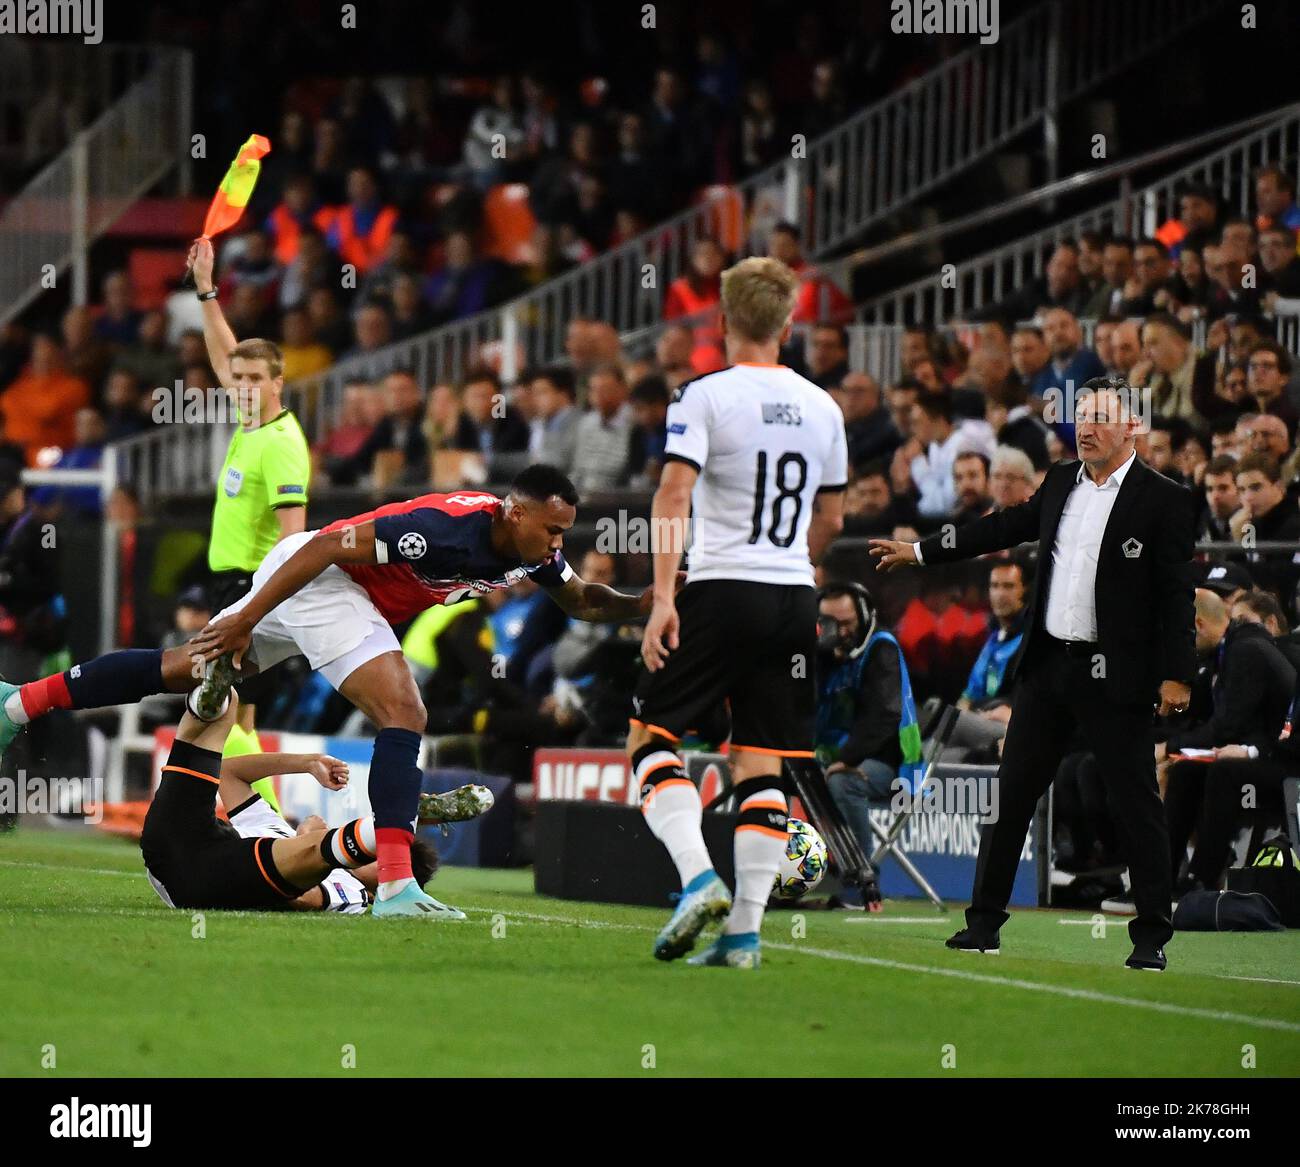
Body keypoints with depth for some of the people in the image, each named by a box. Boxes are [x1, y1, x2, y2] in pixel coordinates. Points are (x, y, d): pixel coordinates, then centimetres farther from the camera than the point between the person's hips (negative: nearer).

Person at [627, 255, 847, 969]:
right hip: (794, 601, 5)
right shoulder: (821, 407, 10)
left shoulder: (704, 395, -6)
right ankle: (745, 930, 1)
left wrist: (662, 598, -19)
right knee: (760, 762, 6)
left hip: (721, 589, -5)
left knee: (651, 736, 5)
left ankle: (699, 878, -15)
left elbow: (674, 493, -17)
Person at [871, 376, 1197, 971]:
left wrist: (1177, 675, -15)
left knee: (1136, 805, -2)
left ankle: (1152, 937, 5)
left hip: (1116, 676, -6)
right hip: (1048, 666, 6)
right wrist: (921, 551, 27)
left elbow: (1177, 593, -10)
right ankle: (984, 922, 14)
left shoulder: (1164, 500, -7)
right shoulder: (1061, 482, 10)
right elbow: (1007, 526, 23)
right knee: (1011, 794, 7)